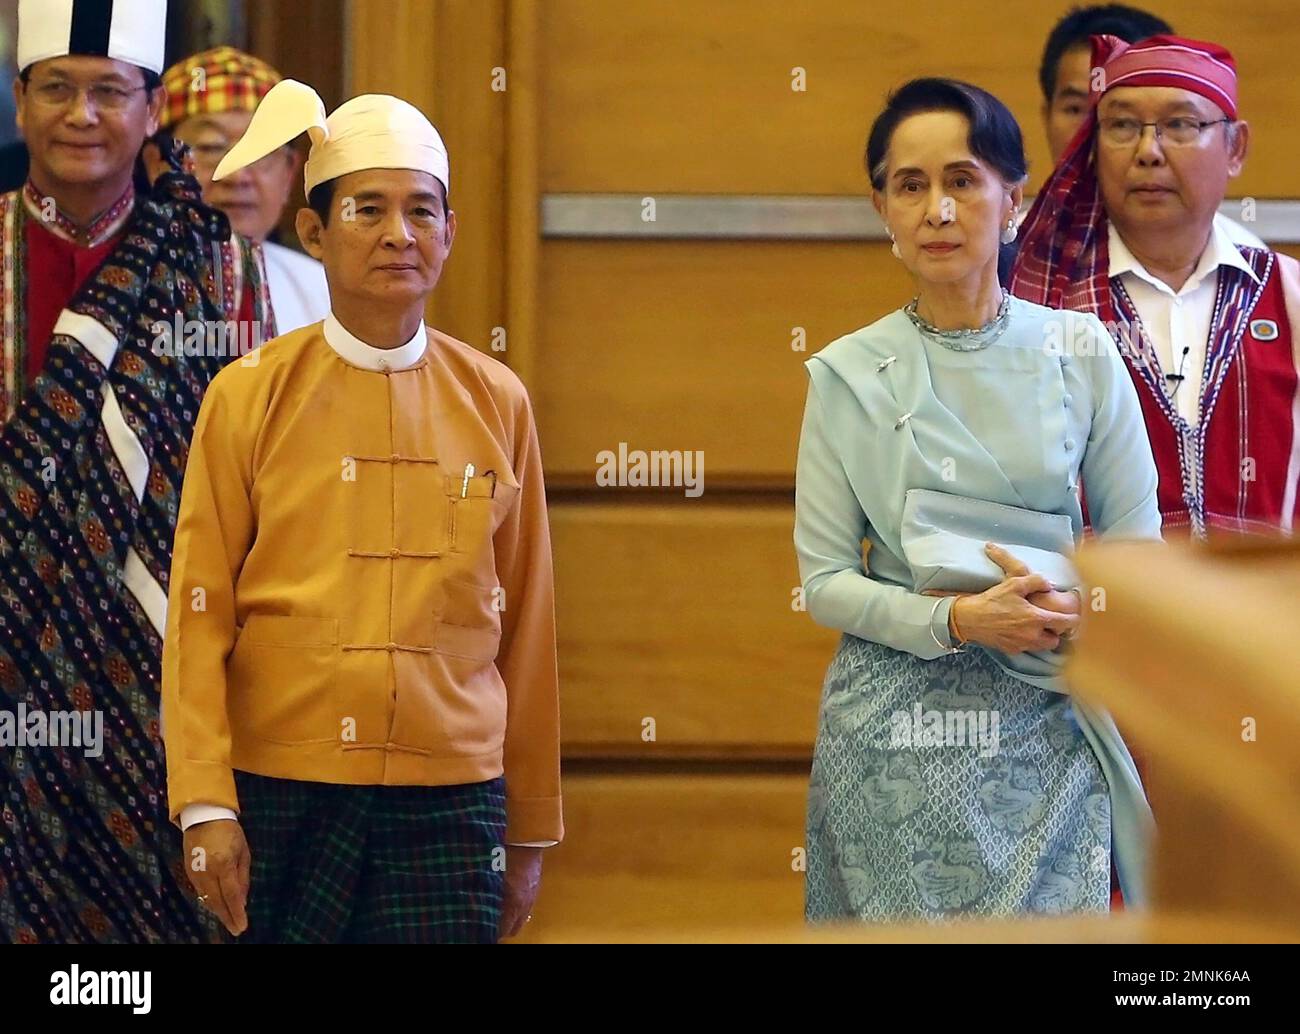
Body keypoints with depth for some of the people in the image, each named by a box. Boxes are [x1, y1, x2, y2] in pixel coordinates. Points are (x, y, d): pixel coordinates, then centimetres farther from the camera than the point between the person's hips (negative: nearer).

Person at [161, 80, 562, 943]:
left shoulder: (495, 402, 6)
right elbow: (199, 618, 0)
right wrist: (207, 807, -9)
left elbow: (526, 628, 10)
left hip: (451, 801, 1)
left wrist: (529, 833, 11)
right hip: (281, 795, -1)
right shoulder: (248, 399, 1)